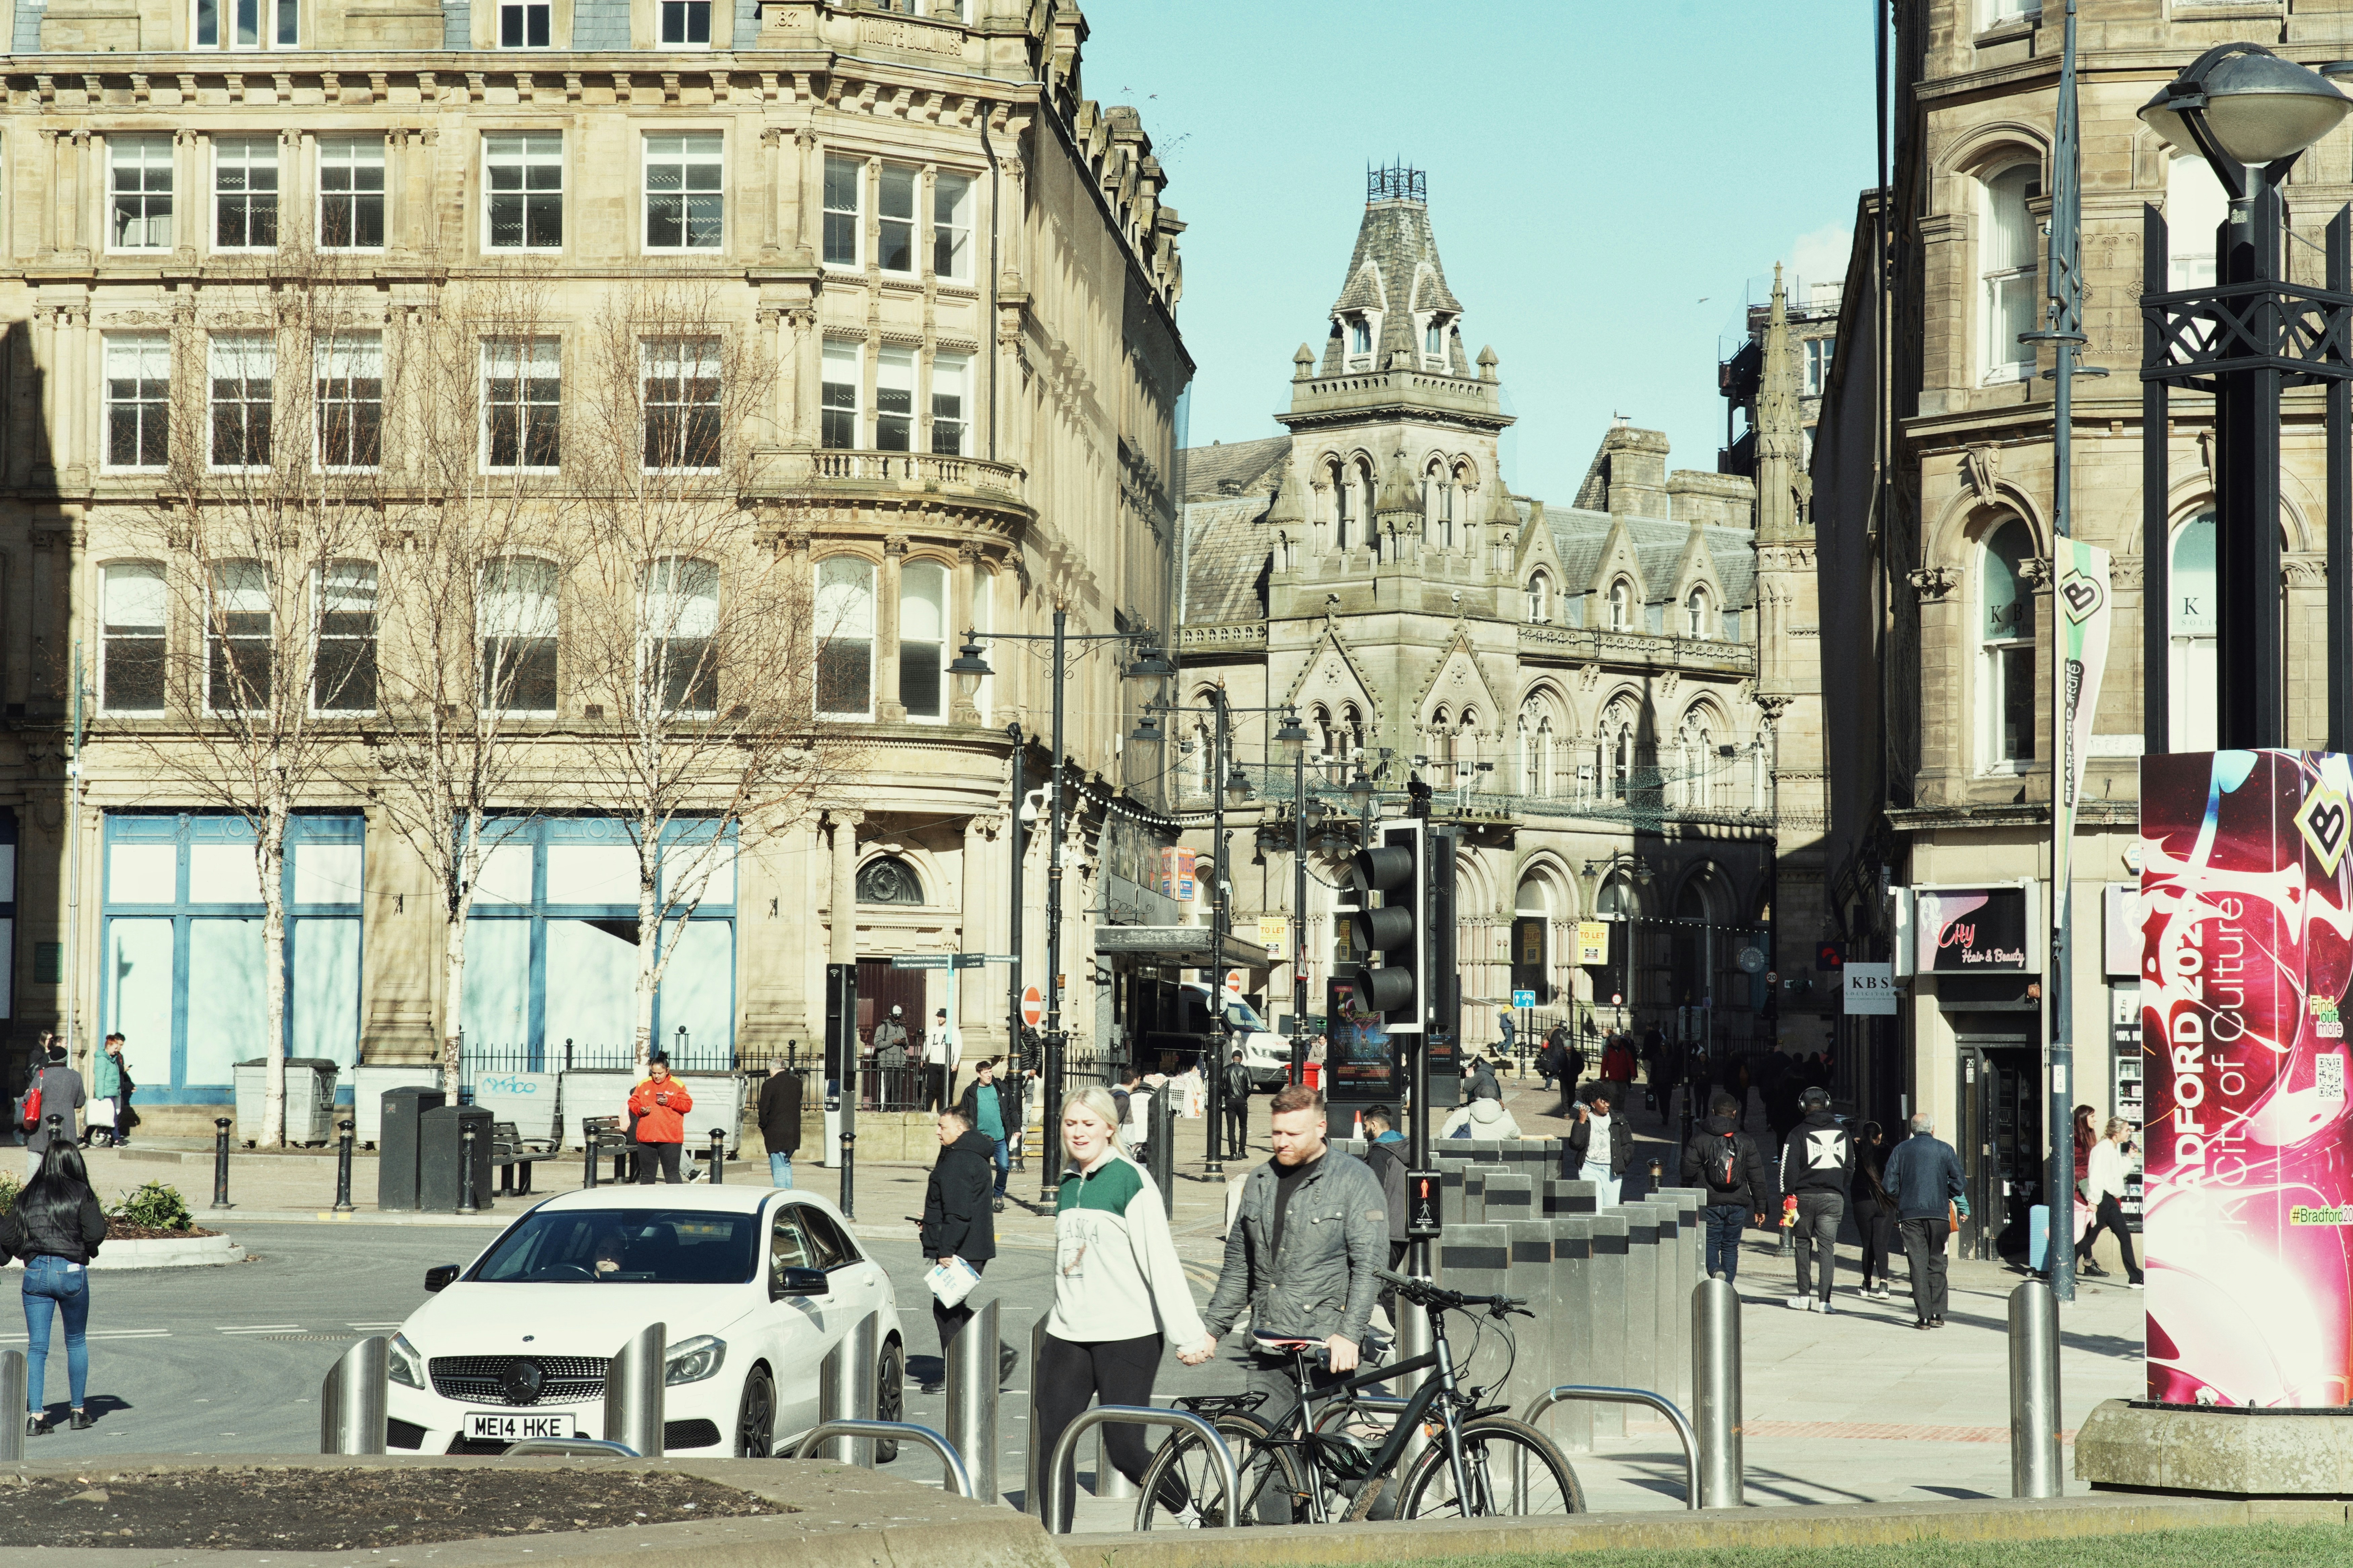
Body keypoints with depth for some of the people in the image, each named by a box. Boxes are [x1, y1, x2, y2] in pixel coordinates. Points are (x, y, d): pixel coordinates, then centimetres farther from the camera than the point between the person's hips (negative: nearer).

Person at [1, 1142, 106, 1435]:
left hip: (35, 1273, 2)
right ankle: (78, 1411, 20)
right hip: (71, 1271, -2)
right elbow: (95, 1233, -13)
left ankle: (35, 1416, -4)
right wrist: (88, 1250, 8)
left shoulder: (27, 1195, 6)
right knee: (76, 1343, 15)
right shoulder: (81, 1194, -4)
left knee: (36, 1347, 4)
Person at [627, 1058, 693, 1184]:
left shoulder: (677, 1085, 3)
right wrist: (640, 1110, -7)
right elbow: (632, 1104, 14)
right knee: (646, 1175, 9)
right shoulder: (643, 1085, 11)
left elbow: (688, 1105, -1)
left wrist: (670, 1102, -14)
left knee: (672, 1174, -4)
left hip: (670, 1140, -3)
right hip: (646, 1138, 3)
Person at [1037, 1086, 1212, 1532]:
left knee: (1125, 1451, -6)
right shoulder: (1068, 1185, 13)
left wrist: (1188, 1335, -17)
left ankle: (1191, 1515, 18)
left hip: (1127, 1339, -6)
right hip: (1068, 1339, 6)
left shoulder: (1131, 1181, -8)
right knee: (1048, 1445, -2)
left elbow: (1161, 1261, -13)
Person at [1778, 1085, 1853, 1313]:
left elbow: (1789, 1168, -7)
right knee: (1827, 1247, 2)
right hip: (1833, 1198, 2)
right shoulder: (1842, 1133, 8)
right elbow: (1850, 1168, 13)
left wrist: (1788, 1195, -1)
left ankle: (1804, 1296, 11)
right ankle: (1824, 1299, -6)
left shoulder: (1798, 1133, -3)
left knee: (1803, 1244, 12)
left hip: (1805, 1197, -2)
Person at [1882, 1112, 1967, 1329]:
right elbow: (1957, 1183, 1)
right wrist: (1963, 1208, 17)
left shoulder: (1901, 1150, 5)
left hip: (1909, 1213, 0)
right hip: (1938, 1213, 0)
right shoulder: (1945, 1150, 4)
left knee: (1918, 1265, 0)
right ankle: (1937, 1314, 4)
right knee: (1936, 1263, 8)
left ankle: (1923, 1316, -5)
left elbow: (1889, 1185, 1)